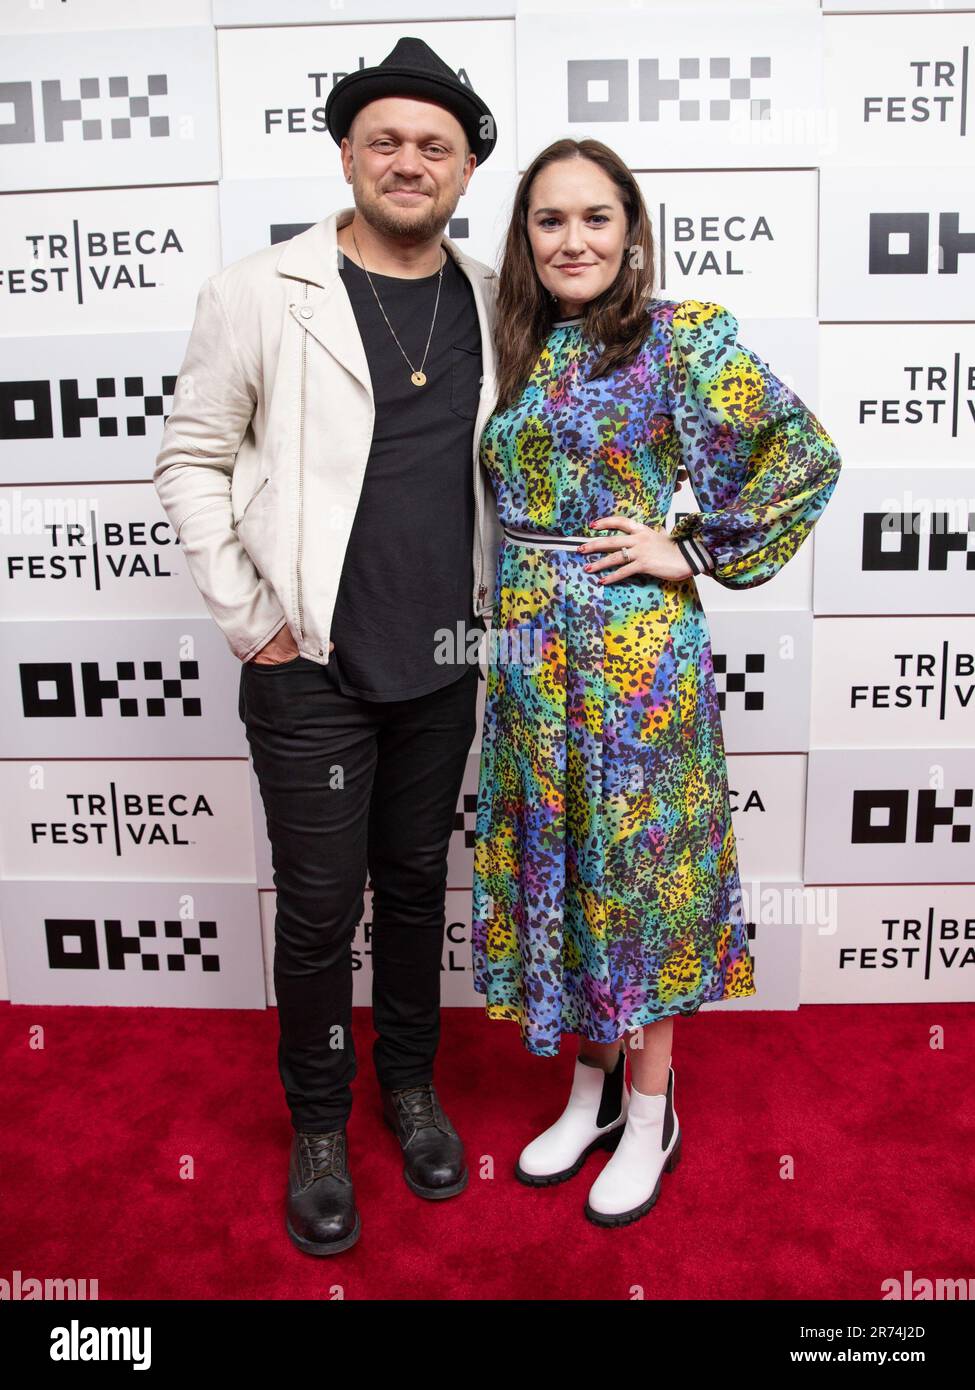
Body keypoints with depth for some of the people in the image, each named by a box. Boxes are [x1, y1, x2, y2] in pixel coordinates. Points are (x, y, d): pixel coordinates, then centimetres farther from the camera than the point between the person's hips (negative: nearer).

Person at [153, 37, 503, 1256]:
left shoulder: (492, 303, 7)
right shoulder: (264, 294, -5)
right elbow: (191, 460, -3)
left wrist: (489, 597, 8)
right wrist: (251, 622, -8)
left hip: (443, 664, 4)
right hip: (310, 668, -3)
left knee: (416, 883, 17)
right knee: (318, 908, 6)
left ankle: (410, 1084, 38)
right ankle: (317, 1125, 29)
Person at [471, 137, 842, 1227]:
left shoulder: (681, 338, -6)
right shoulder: (520, 351, 11)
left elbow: (806, 455, -8)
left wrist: (695, 551, -10)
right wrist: (516, 633, 9)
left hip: (635, 651, -5)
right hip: (531, 654, 6)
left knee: (635, 863, 5)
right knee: (559, 863, 13)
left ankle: (649, 1111, 26)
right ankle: (591, 1086, 33)